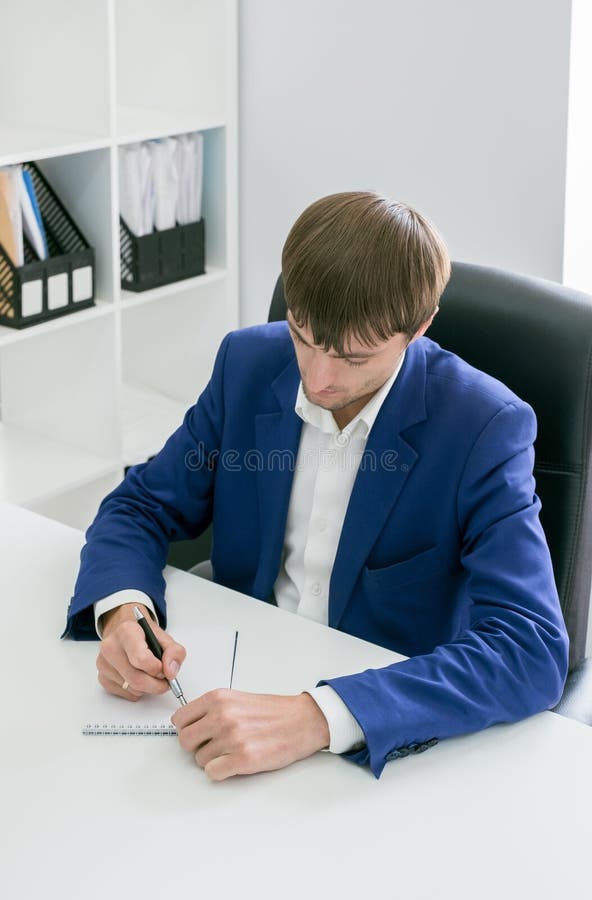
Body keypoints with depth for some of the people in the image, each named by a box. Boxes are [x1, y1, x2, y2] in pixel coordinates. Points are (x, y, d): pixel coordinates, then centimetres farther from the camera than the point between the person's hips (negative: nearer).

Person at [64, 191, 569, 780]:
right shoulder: (248, 363, -4)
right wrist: (123, 611, -19)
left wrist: (316, 717, -39)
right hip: (236, 683, 3)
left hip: (391, 742, -2)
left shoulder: (485, 427, -18)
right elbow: (141, 506, 5)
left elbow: (533, 652, -27)